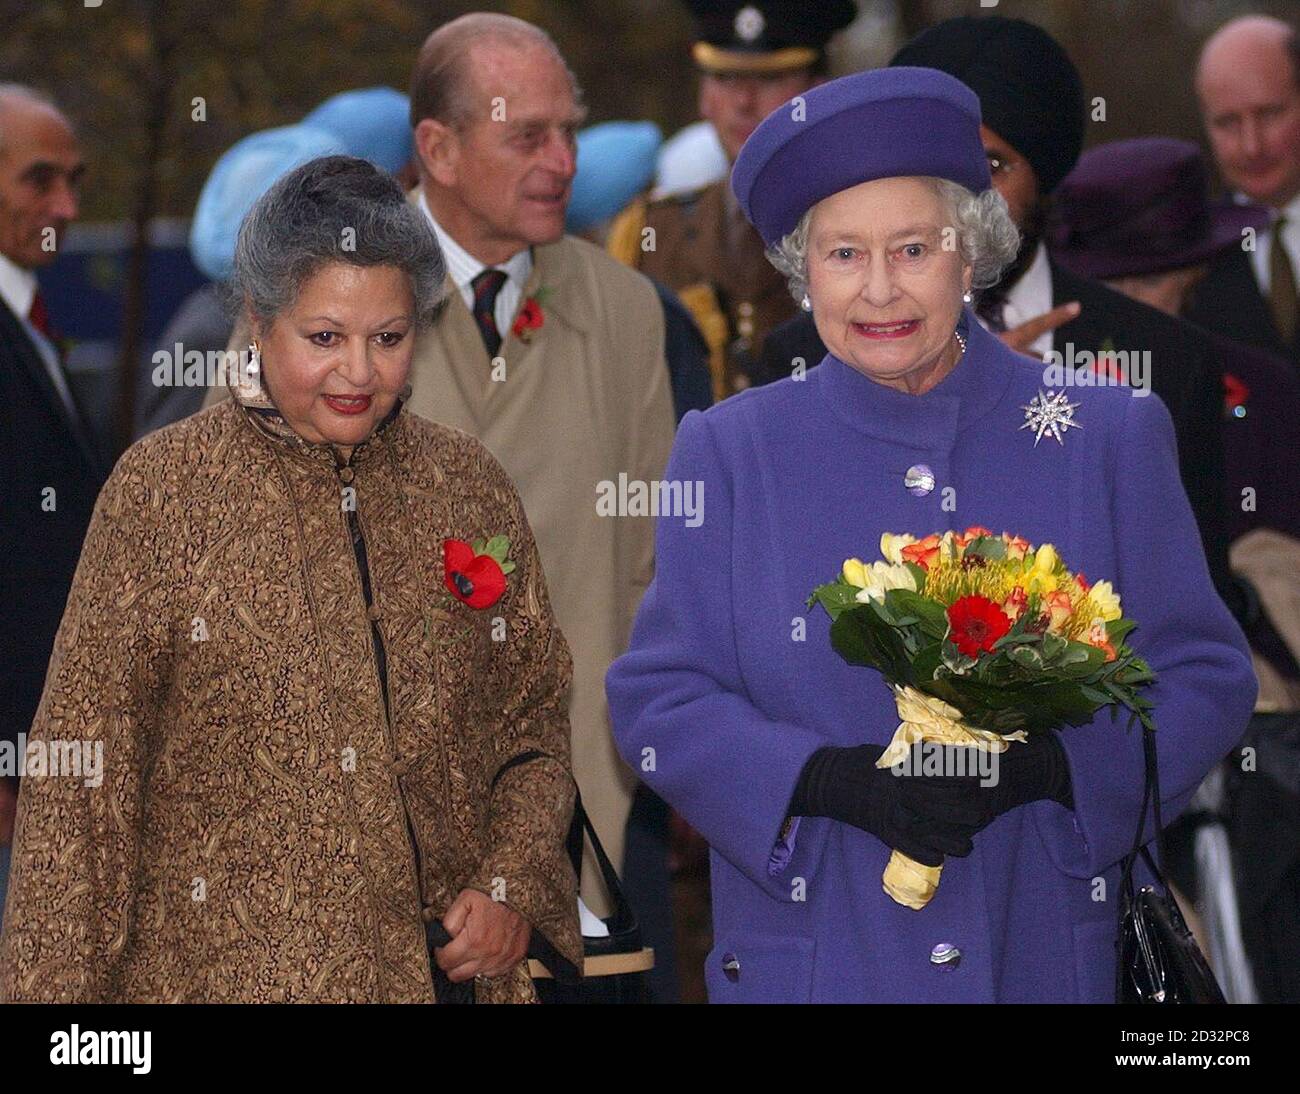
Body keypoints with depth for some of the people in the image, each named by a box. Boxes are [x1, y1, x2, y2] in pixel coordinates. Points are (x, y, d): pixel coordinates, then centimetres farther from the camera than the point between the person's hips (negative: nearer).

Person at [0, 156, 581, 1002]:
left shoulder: (470, 488, 7)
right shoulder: (162, 487, -3)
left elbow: (538, 727, 13)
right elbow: (81, 770, -4)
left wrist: (510, 887, -3)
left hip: (449, 963, 3)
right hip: (226, 966, -3)